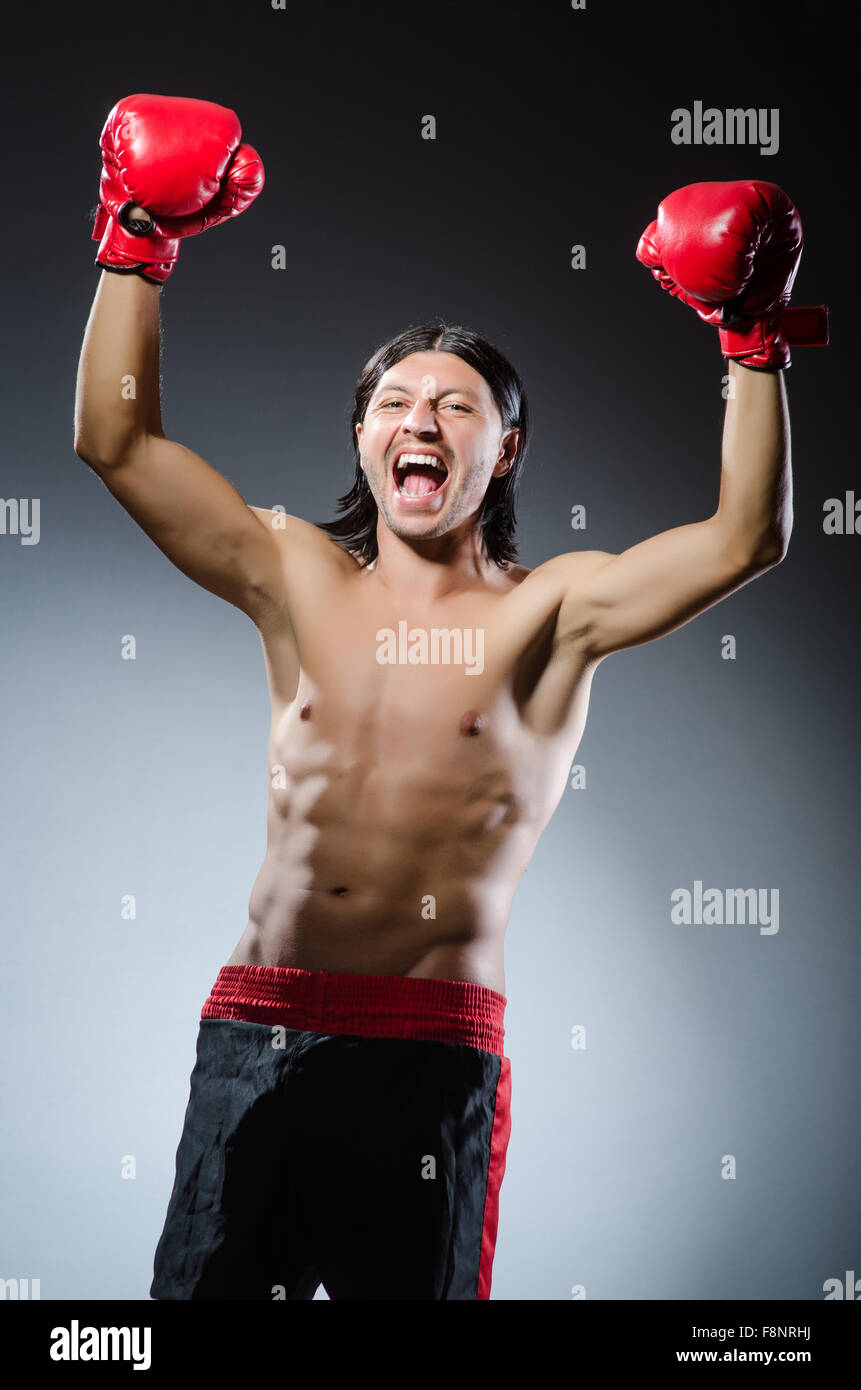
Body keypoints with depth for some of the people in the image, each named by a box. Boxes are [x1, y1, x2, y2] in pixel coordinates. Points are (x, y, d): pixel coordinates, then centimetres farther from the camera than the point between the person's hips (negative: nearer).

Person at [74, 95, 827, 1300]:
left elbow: (745, 539, -7)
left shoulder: (550, 613, 3)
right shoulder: (299, 580, 10)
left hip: (431, 1051, -2)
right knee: (206, 1287, 8)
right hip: (257, 1027, 3)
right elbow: (118, 443, 7)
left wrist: (752, 343, -9)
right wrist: (138, 244, 3)